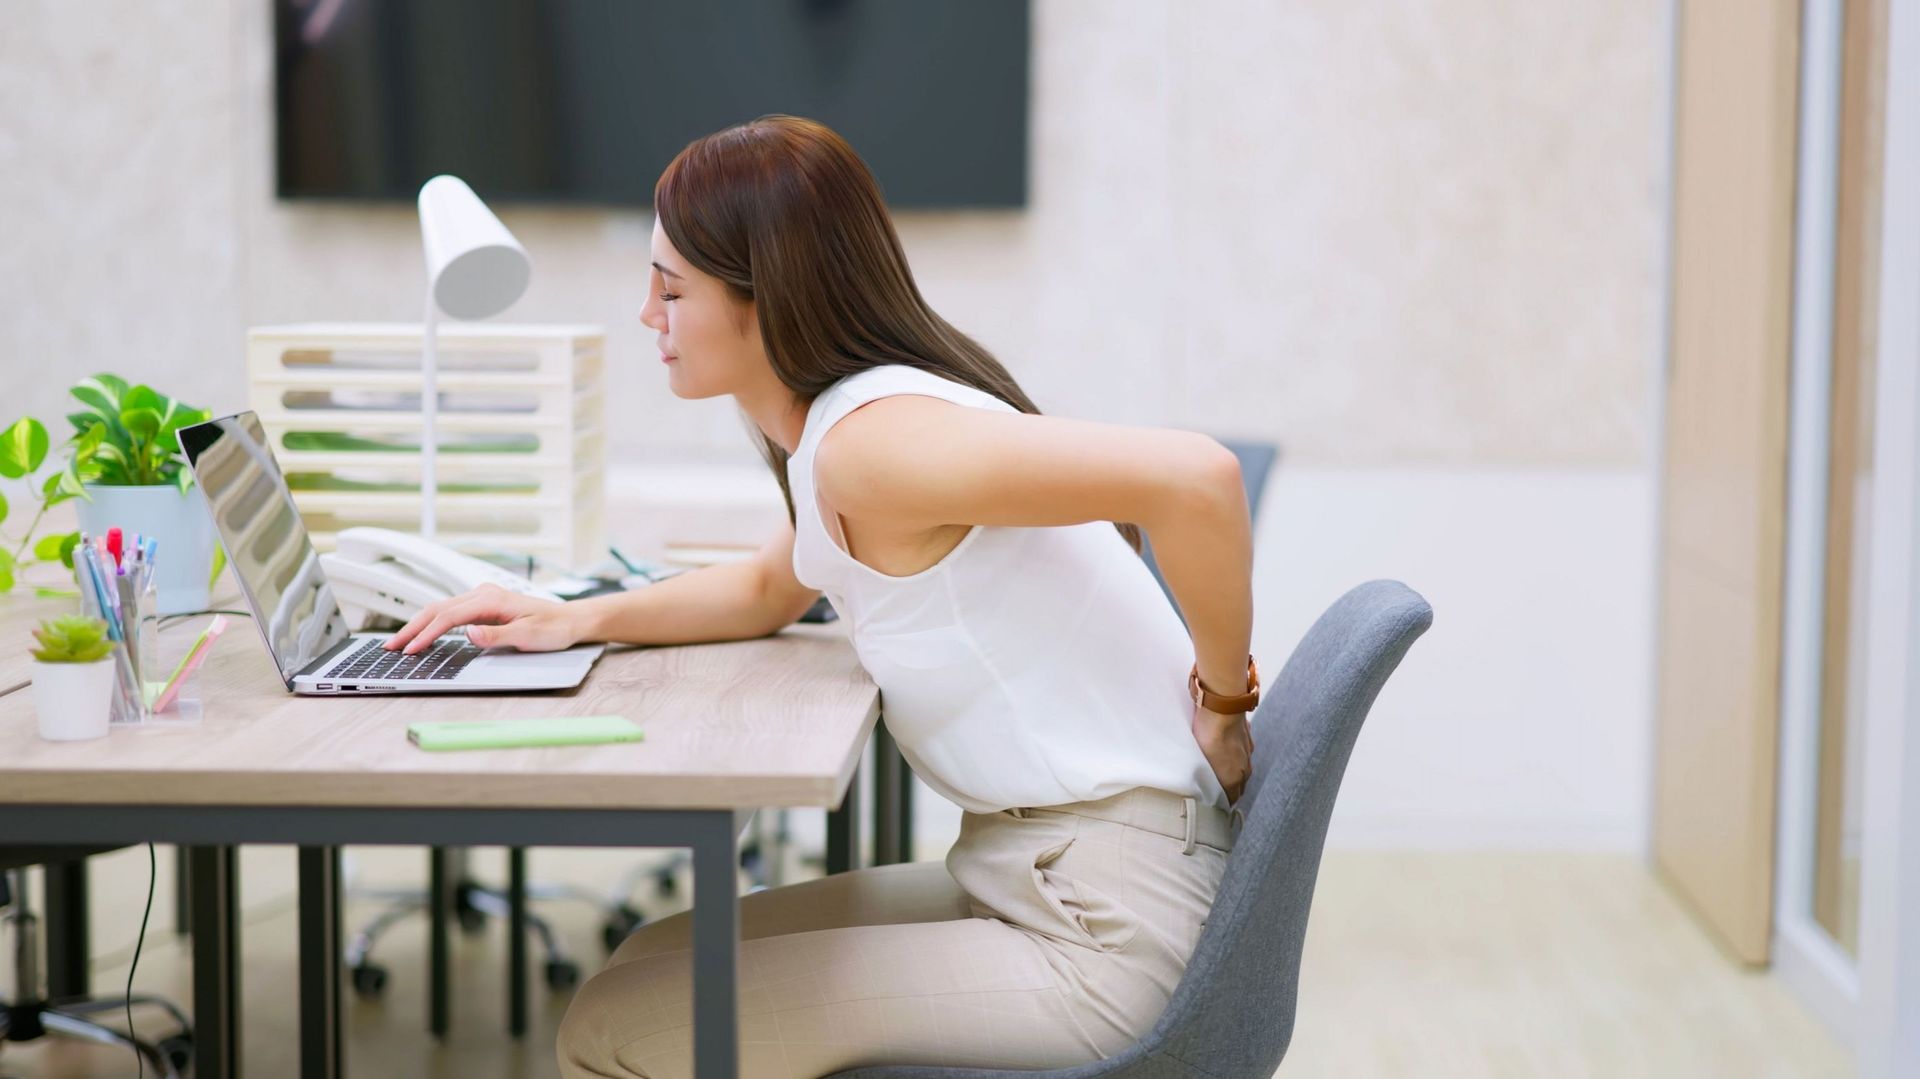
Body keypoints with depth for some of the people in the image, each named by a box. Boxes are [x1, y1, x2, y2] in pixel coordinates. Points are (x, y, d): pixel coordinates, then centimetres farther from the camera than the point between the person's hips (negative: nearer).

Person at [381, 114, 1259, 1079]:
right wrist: (580, 620, 15)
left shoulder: (876, 440, -21)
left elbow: (1194, 475, -31)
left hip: (1102, 934, -10)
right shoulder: (831, 424, 10)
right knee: (657, 960, 16)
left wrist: (1223, 698, -17)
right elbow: (773, 589, 29)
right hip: (1020, 873, 10)